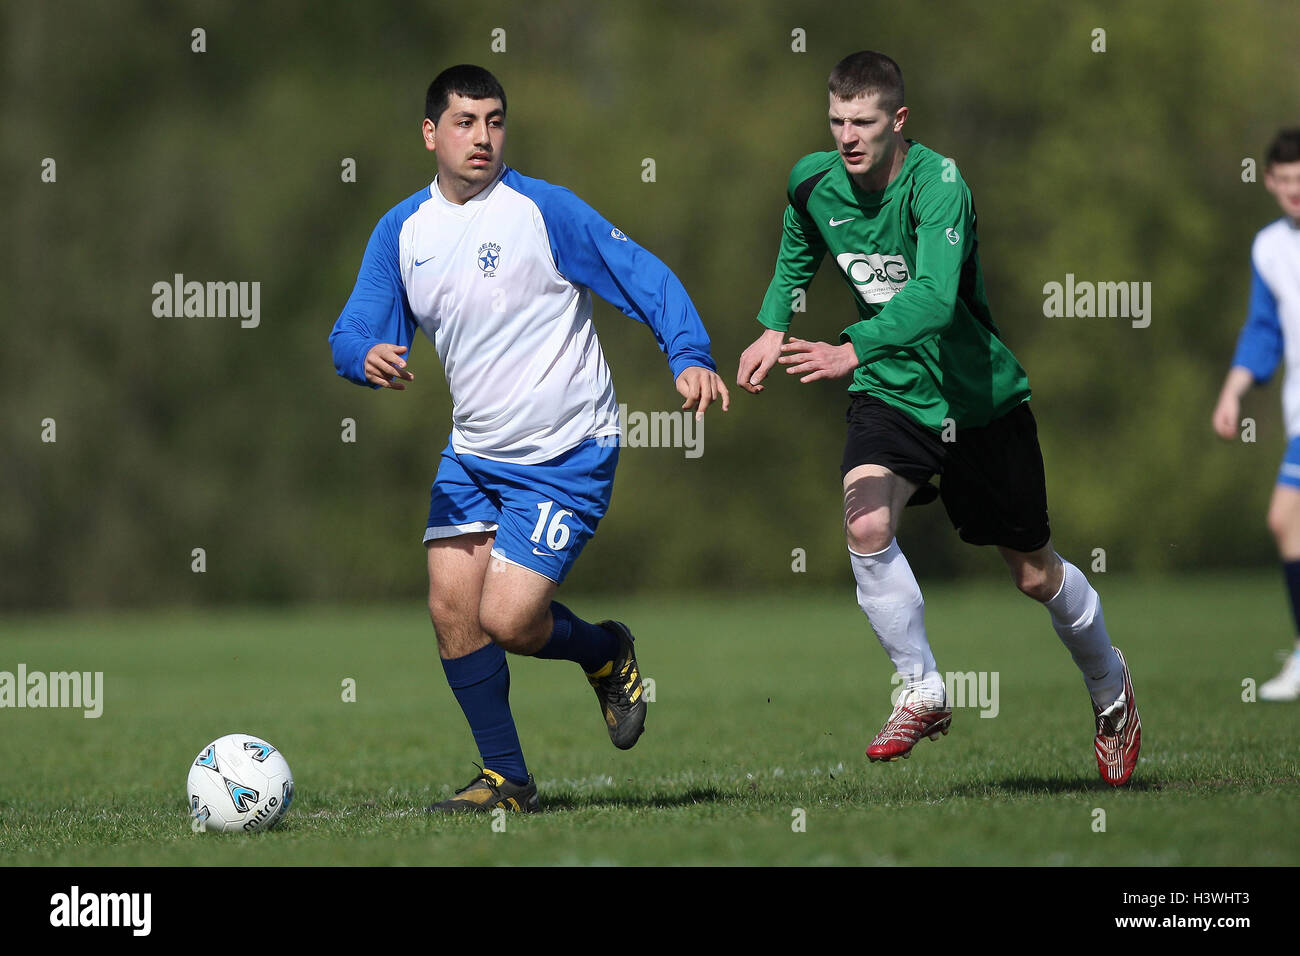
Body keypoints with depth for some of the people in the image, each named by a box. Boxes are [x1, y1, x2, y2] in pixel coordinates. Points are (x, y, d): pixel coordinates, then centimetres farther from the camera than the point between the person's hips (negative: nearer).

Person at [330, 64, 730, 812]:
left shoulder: (543, 210, -11)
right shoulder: (402, 232, 4)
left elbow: (645, 278, -12)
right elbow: (355, 331, 1)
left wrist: (691, 356, -26)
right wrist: (369, 356, -24)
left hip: (567, 456, -6)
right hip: (473, 456, 6)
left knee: (505, 618, -14)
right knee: (451, 607, -4)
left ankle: (606, 653, 20)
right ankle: (506, 779, 12)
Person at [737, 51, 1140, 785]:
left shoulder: (937, 184, -26)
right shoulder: (813, 183, -7)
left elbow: (934, 296, -41)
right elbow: (797, 258, 17)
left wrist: (852, 351, -54)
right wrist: (775, 327, 1)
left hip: (983, 398, -3)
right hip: (892, 394, 3)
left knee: (1036, 574, 9)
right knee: (866, 527, -25)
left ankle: (1111, 689, 38)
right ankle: (924, 694, -7)